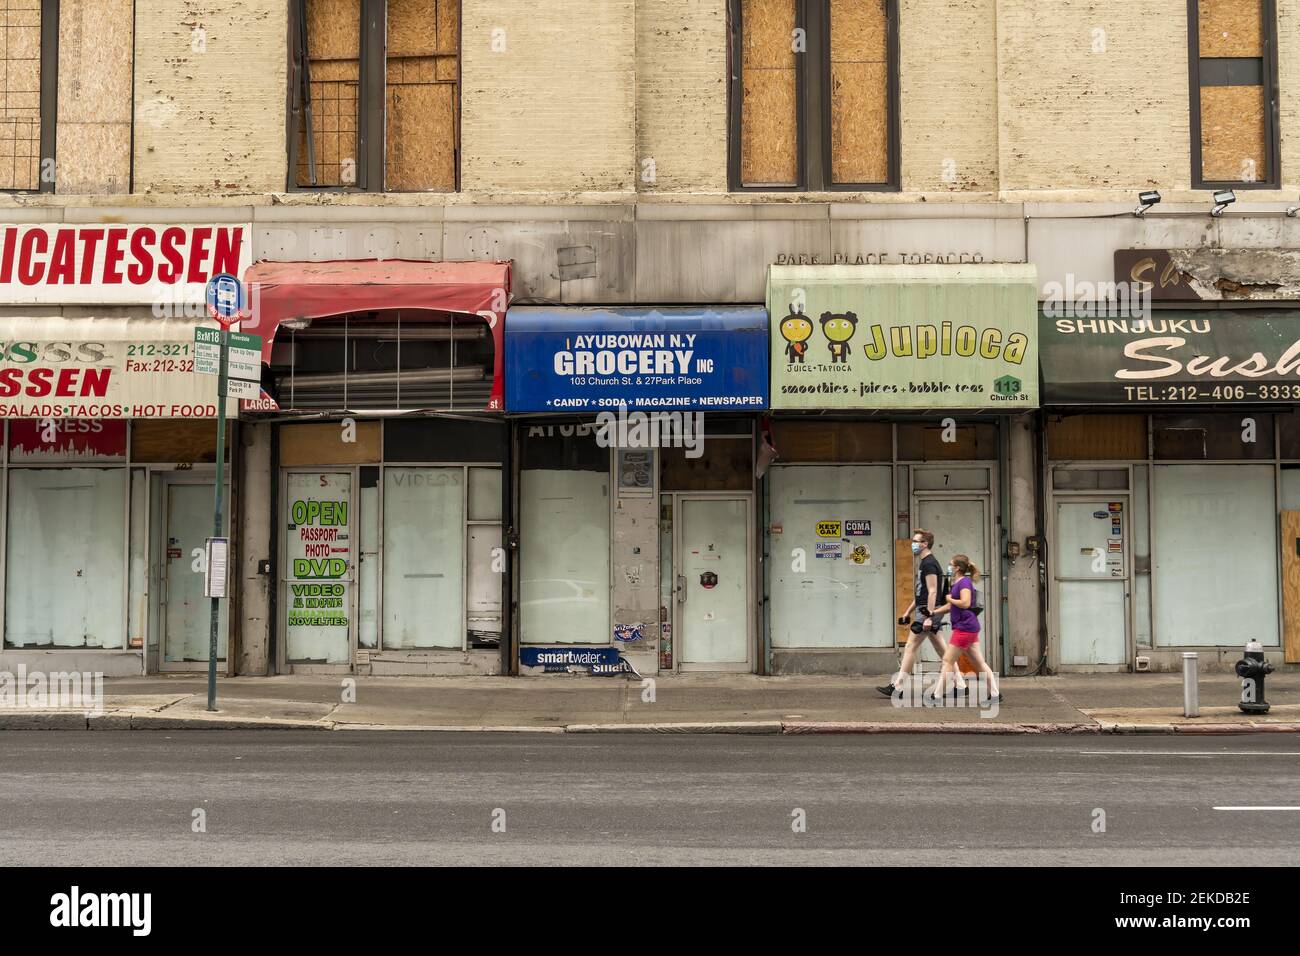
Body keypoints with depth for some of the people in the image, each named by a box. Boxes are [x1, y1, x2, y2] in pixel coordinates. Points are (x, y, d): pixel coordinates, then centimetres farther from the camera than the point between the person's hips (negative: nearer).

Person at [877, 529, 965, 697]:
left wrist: (928, 616, -25)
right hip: (924, 611, 10)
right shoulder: (925, 563, 20)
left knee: (911, 647, -7)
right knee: (942, 649, 10)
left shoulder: (929, 563, -12)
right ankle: (960, 683, 11)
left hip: (927, 612, -10)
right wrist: (907, 613, 25)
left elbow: (932, 591, -20)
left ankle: (897, 687, -5)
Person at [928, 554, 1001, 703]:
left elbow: (965, 603, -25)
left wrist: (950, 599, -10)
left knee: (948, 661, -5)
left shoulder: (964, 582, -12)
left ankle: (937, 696, -3)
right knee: (980, 662, 10)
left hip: (964, 627, -10)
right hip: (970, 628, 10)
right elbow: (951, 606, 24)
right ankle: (995, 694, 11)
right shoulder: (957, 583, 17)